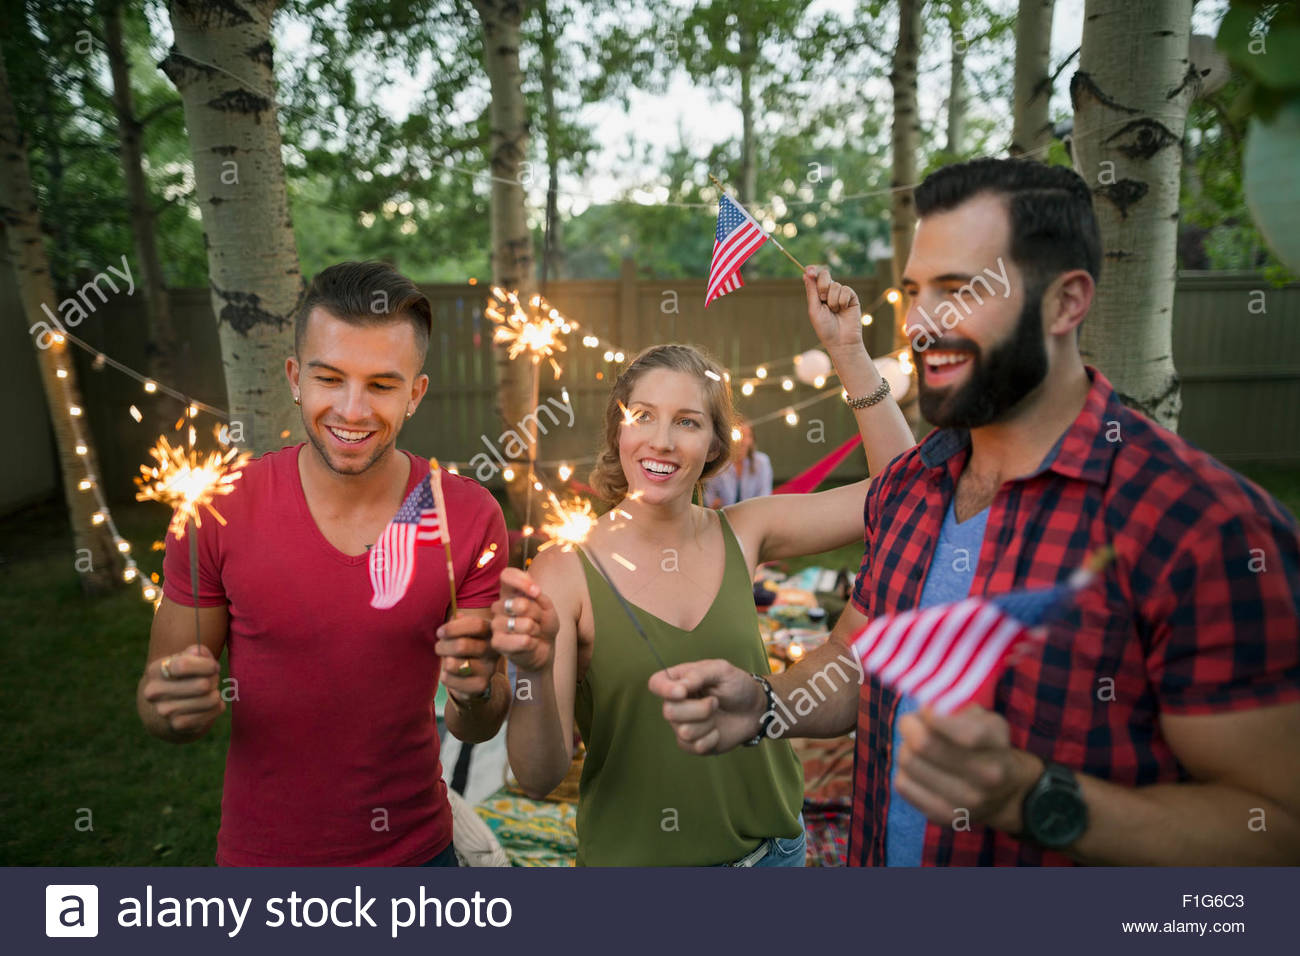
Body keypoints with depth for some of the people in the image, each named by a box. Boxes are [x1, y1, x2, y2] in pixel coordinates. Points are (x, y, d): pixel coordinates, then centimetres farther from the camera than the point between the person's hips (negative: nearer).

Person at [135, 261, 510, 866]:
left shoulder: (470, 516, -15)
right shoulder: (218, 510, -17)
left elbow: (476, 729, -9)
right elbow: (159, 701, -6)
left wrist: (474, 690, -31)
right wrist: (178, 708, -28)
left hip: (417, 849, 1)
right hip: (262, 852, 0)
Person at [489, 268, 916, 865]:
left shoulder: (742, 533, -8)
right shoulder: (564, 573, -18)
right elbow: (539, 777, -19)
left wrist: (848, 350, -12)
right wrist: (534, 672, -38)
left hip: (768, 845, 4)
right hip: (633, 855, -3)